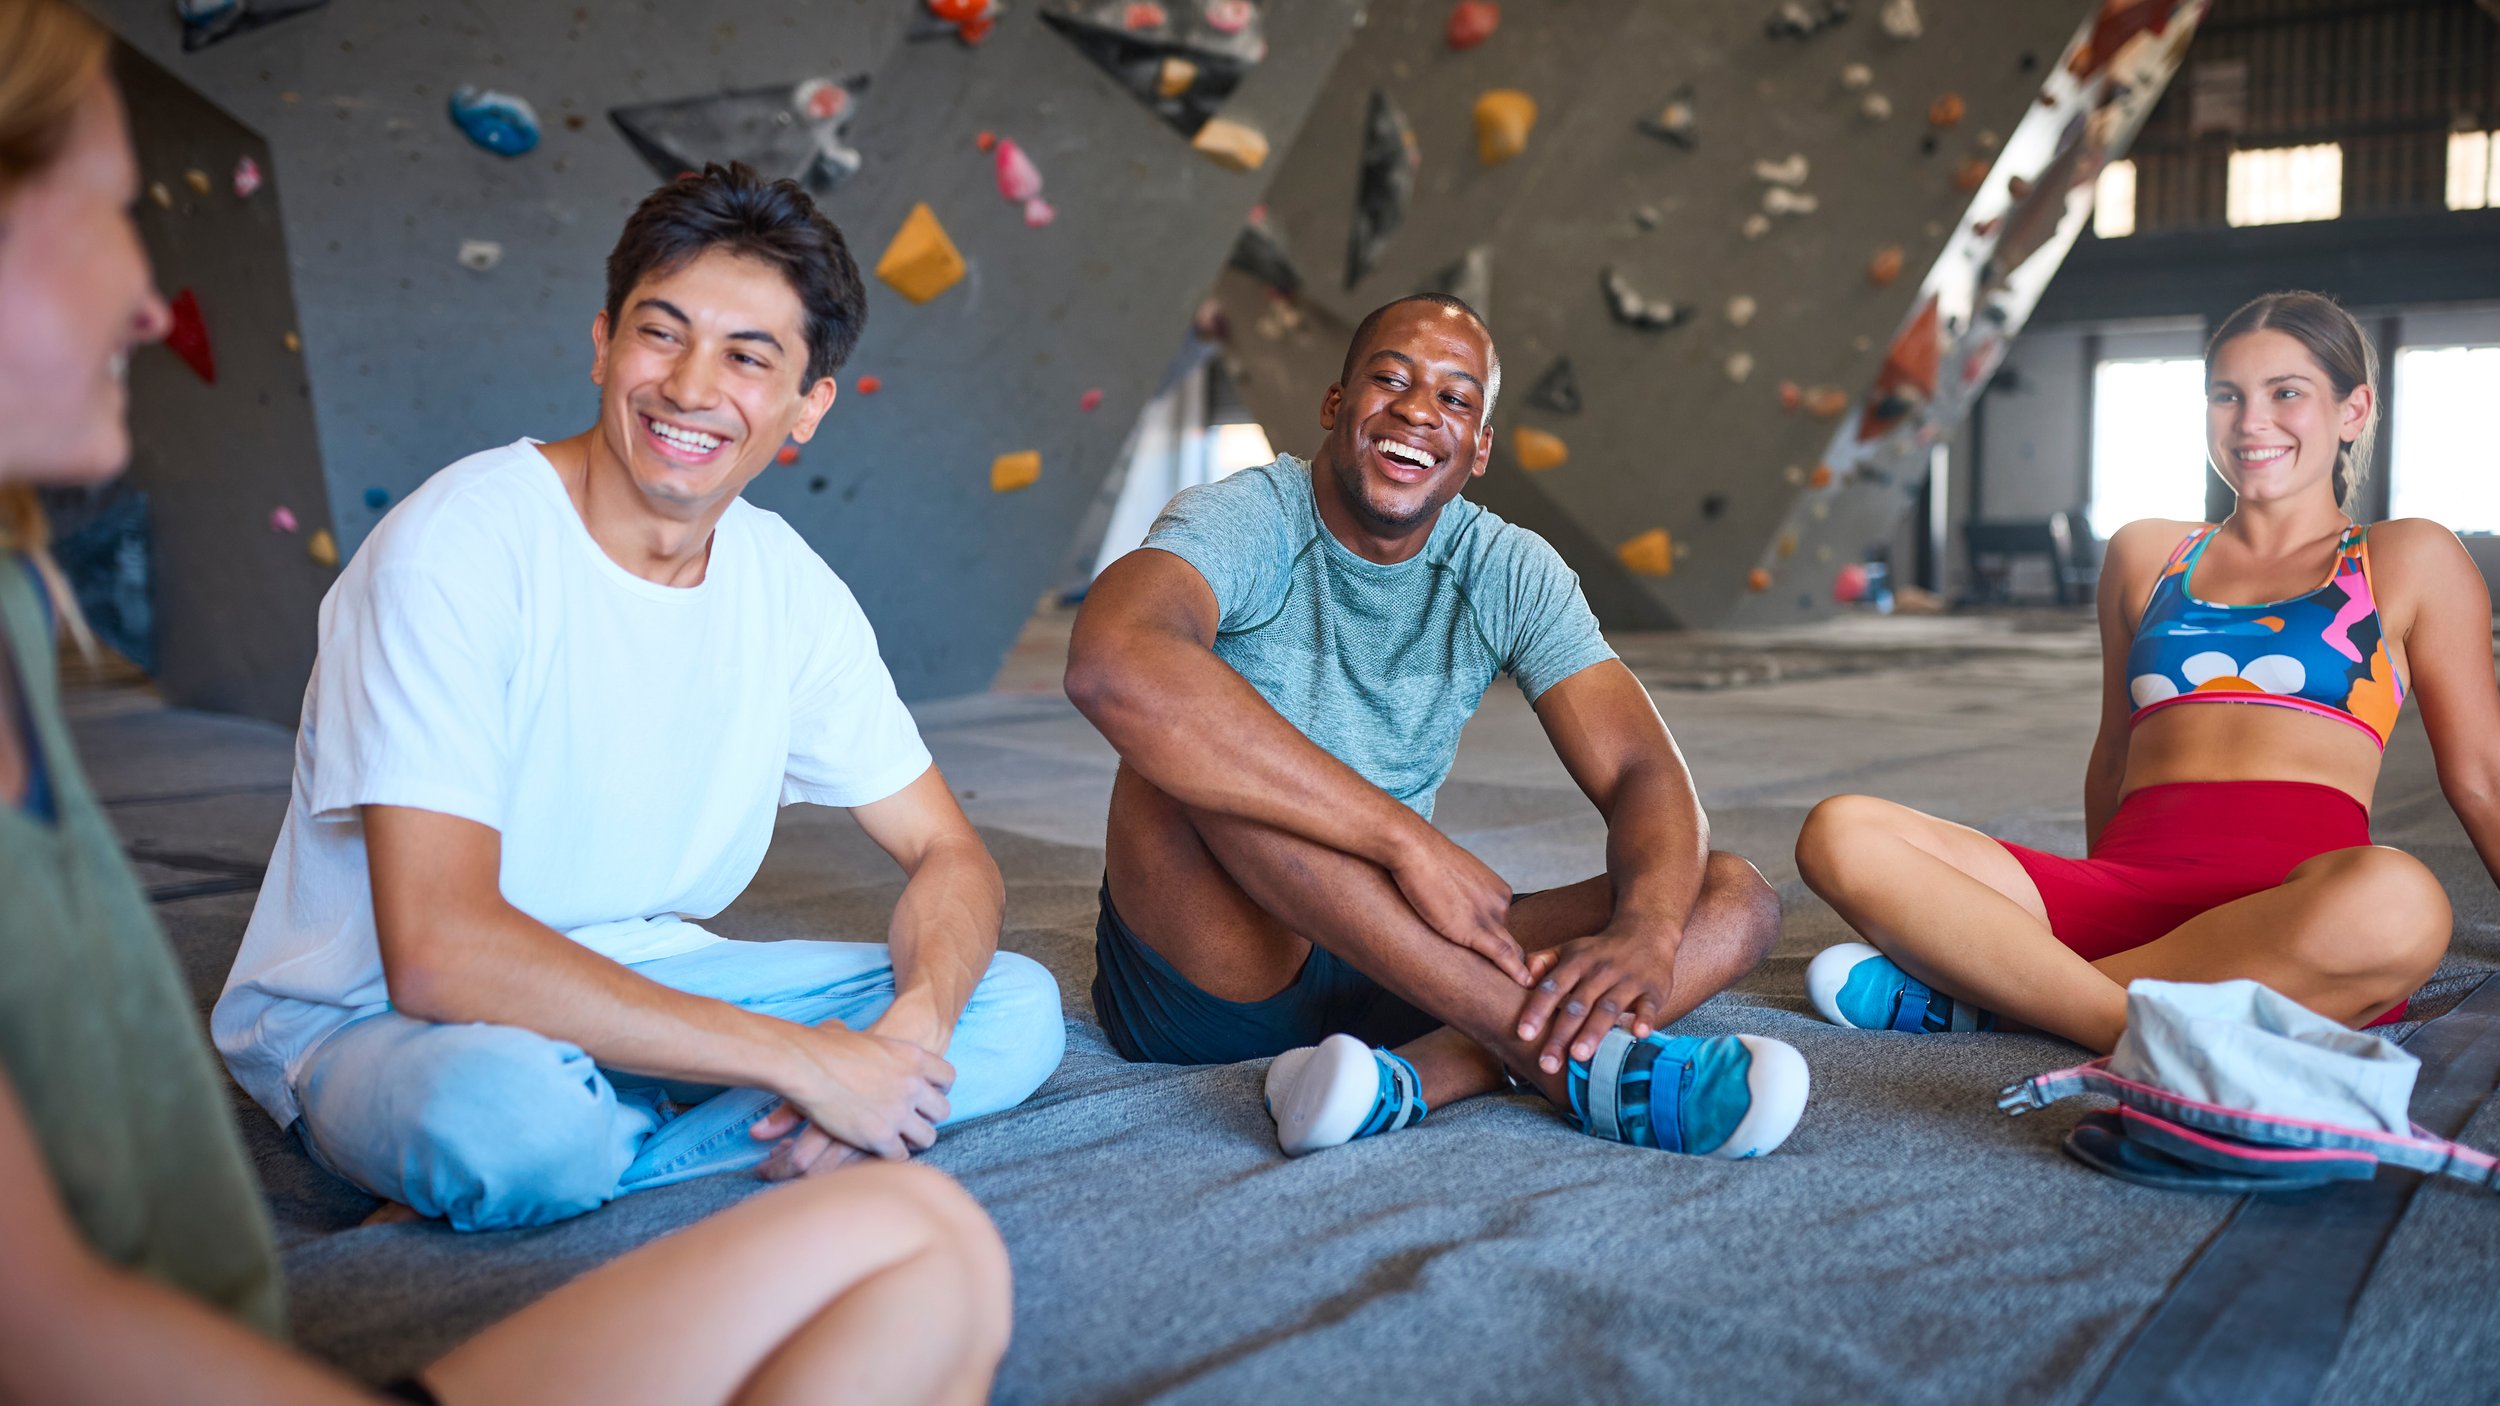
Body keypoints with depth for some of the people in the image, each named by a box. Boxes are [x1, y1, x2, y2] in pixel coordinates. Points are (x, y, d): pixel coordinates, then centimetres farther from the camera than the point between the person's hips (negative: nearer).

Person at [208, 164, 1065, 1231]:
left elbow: (949, 855, 2)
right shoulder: (461, 544, -21)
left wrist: (912, 1029, -21)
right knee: (510, 1106, -41)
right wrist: (801, 1057, -28)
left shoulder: (787, 587, -3)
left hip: (633, 983, 7)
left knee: (1018, 1007, -9)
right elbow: (439, 952, -30)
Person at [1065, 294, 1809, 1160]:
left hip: (1392, 975, 5)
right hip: (1210, 969, -4)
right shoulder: (1246, 523, -13)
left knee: (1736, 900, -9)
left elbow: (1646, 778, -6)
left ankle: (1407, 1080, -35)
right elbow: (1111, 665, -36)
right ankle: (1584, 1064, -34)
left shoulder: (1510, 574, 2)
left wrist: (1644, 934, -30)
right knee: (1197, 730, -32)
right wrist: (1410, 838, -37)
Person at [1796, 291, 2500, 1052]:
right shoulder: (2146, 553, 23)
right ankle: (2146, 1035, -30)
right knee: (1839, 834, -19)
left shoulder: (2409, 561, 16)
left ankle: (1985, 993, -26)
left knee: (2395, 901, -41)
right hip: (2127, 886, 2)